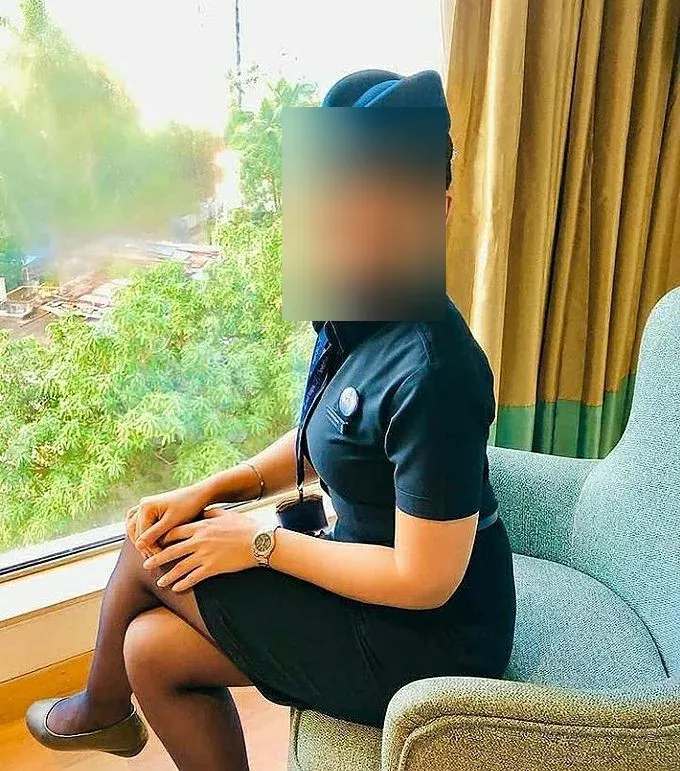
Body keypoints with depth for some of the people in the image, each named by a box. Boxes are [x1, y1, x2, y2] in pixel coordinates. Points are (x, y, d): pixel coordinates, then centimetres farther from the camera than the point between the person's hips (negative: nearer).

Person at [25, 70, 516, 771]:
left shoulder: (430, 371, -30)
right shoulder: (350, 317, -3)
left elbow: (423, 580, -25)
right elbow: (319, 442, 12)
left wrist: (260, 542, -16)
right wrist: (206, 493, 0)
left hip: (426, 643, -7)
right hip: (376, 578, 7)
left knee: (154, 553, -2)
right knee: (152, 647, 9)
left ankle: (100, 707, 27)